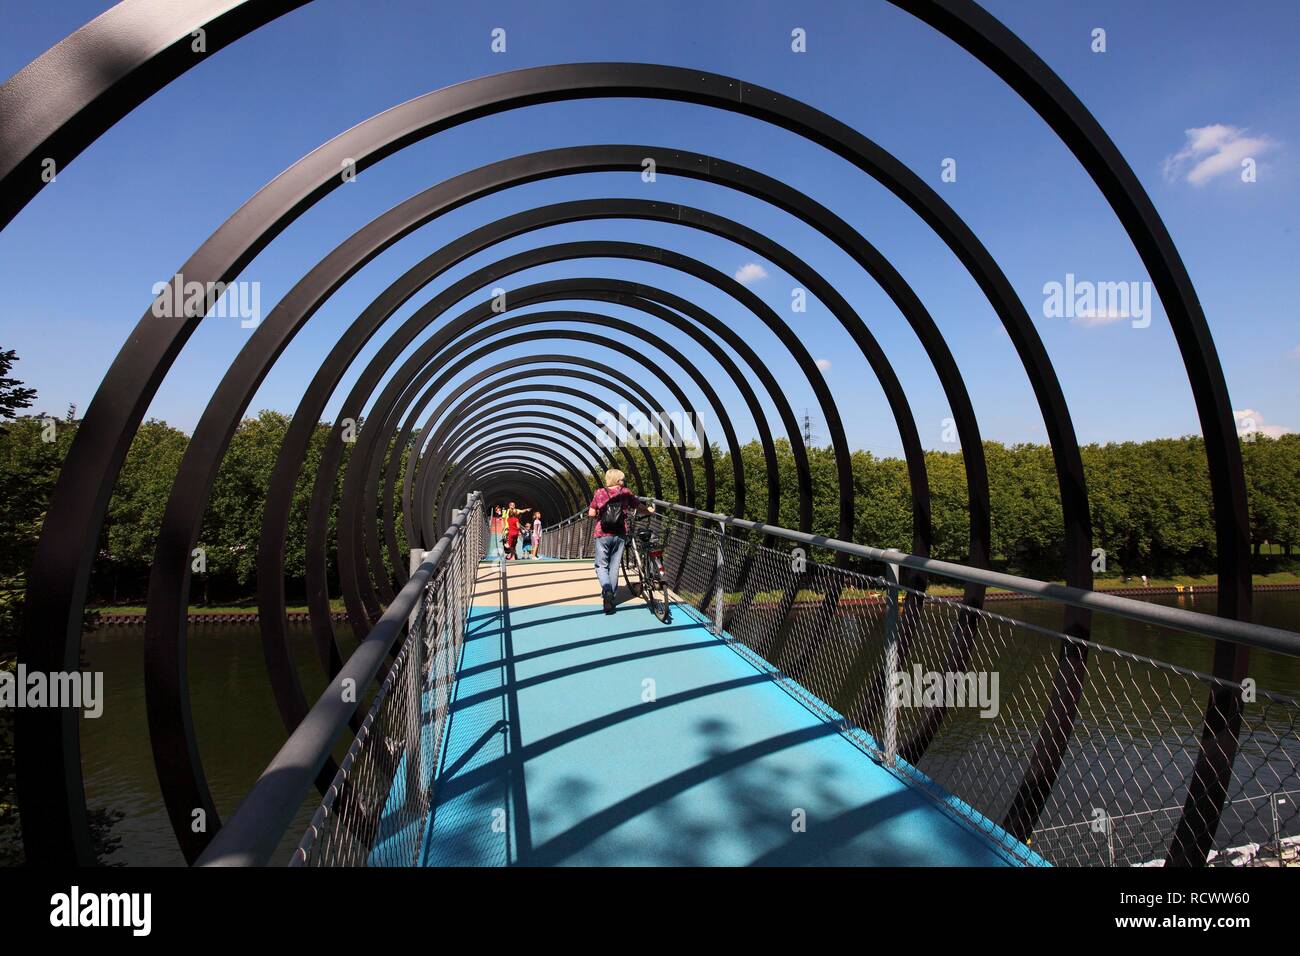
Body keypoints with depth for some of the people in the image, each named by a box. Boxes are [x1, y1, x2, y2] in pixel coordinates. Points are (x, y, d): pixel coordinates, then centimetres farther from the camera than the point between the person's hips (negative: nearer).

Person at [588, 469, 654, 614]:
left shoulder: (599, 493, 0)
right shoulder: (626, 493, 1)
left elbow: (591, 513, -3)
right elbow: (640, 508, 6)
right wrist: (650, 510, 27)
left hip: (602, 534, -1)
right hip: (620, 535, 1)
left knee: (601, 565, 7)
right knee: (614, 566, 12)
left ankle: (606, 590, -18)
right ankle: (611, 595, 16)